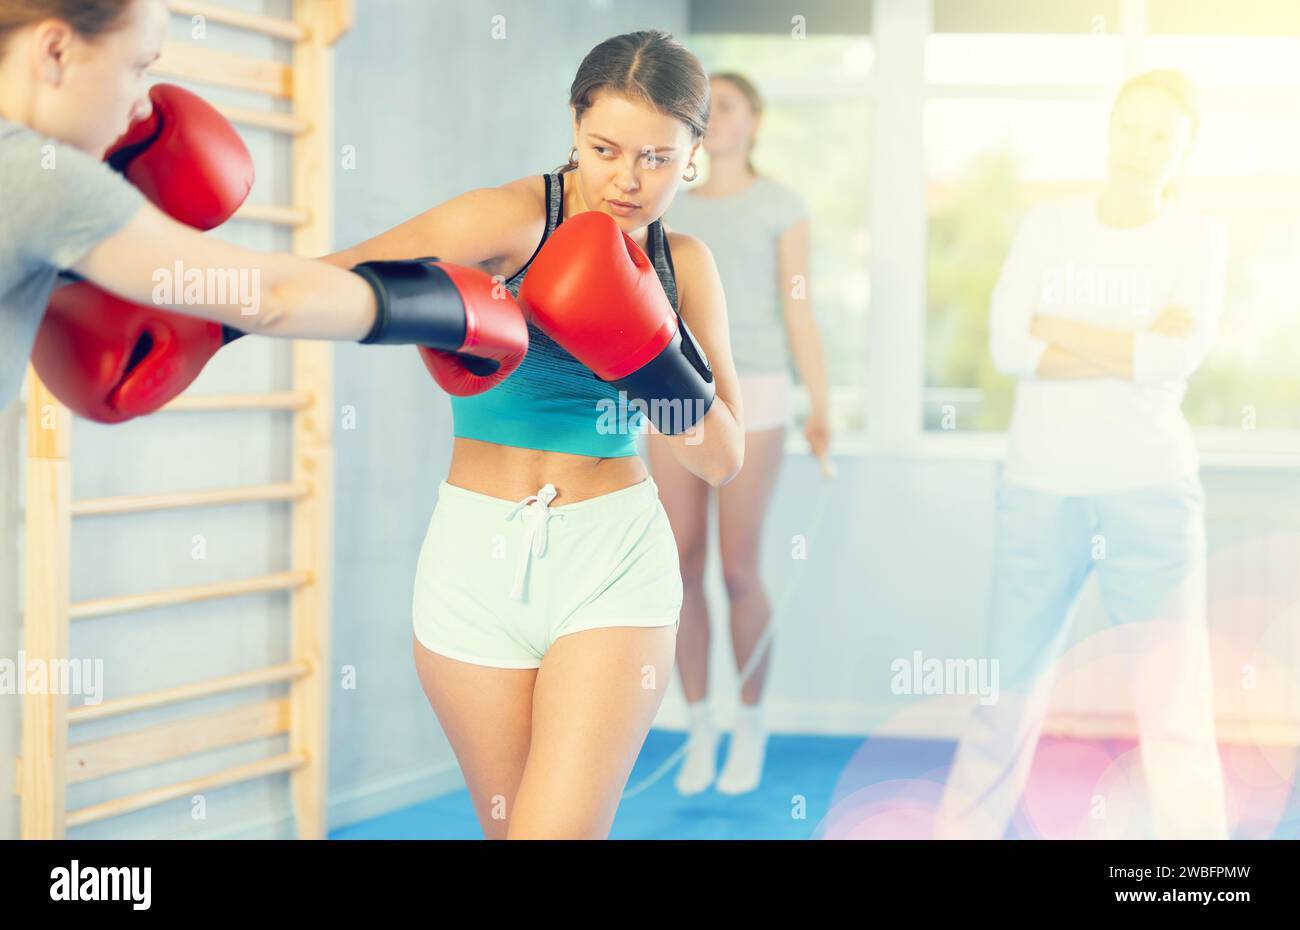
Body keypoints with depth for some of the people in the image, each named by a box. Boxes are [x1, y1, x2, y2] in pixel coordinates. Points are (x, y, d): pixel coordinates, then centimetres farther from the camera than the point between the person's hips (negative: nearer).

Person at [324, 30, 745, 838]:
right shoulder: (513, 218, -9)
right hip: (479, 557, -1)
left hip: (613, 559, 1)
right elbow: (338, 281, -23)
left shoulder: (683, 266, 5)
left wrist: (653, 361, -13)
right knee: (508, 825, 10)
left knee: (557, 829, -12)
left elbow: (722, 460, 4)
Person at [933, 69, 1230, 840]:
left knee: (1178, 713, -4)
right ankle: (961, 829, 27)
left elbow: (1179, 357, -15)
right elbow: (1009, 349, -8)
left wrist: (1055, 327, -7)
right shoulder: (1047, 227, 7)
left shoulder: (1199, 239, 2)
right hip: (1040, 490, 2)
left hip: (1150, 492, -2)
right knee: (1011, 696, 10)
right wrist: (1136, 348, -12)